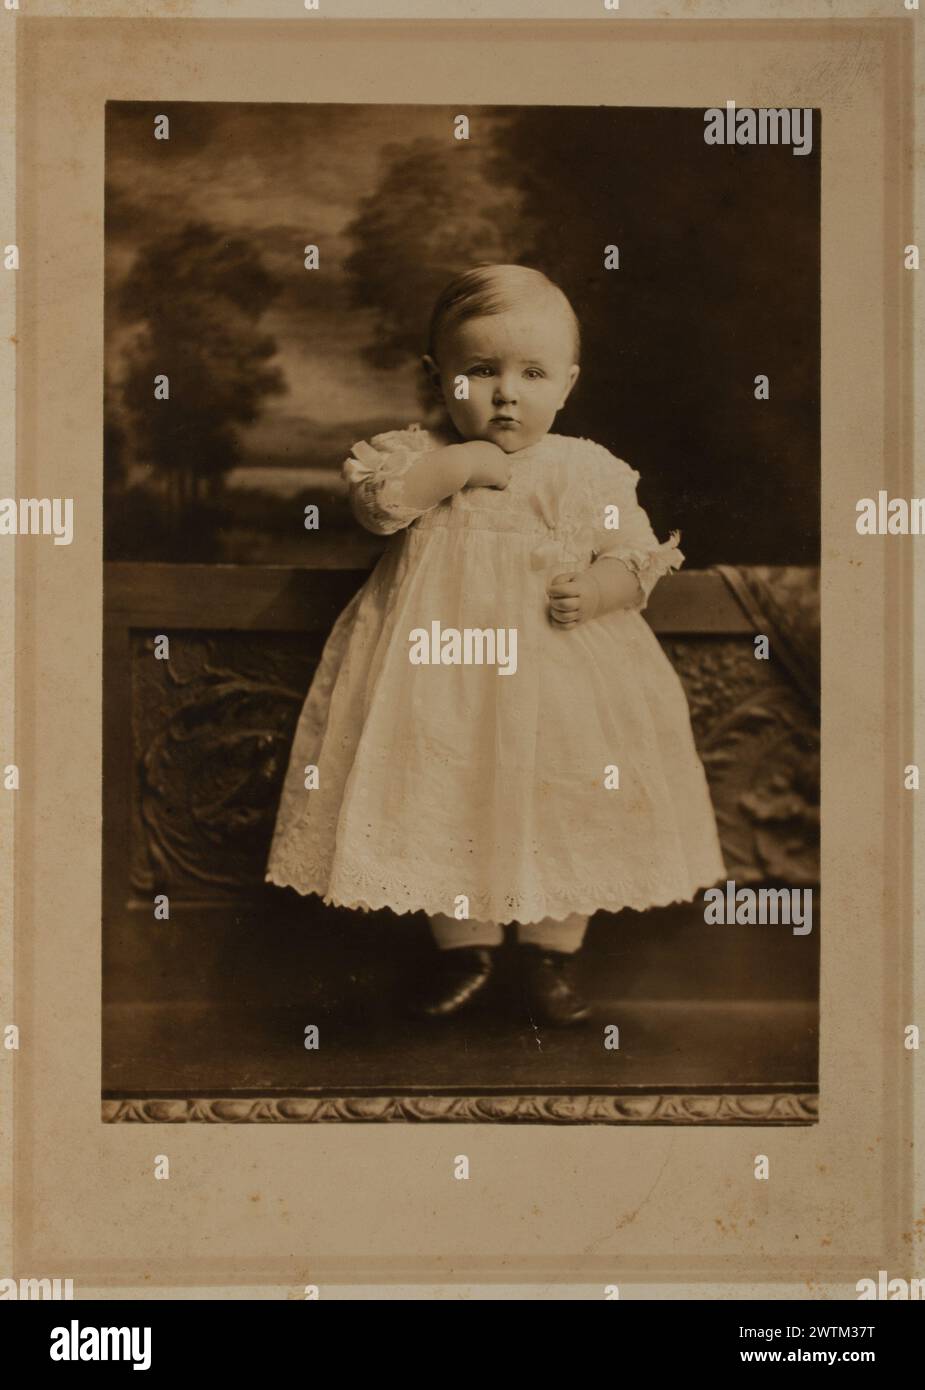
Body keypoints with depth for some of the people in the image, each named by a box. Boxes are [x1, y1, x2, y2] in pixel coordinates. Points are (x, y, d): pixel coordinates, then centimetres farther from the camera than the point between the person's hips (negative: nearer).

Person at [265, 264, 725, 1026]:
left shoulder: (588, 471, 1)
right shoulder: (422, 452, 0)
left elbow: (639, 556, 2)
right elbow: (377, 496, -18)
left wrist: (599, 589, -17)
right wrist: (462, 462, -18)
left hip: (561, 681, 0)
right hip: (443, 674, 0)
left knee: (568, 808, 2)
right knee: (444, 800, 6)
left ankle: (553, 953, 20)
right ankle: (465, 944, 25)